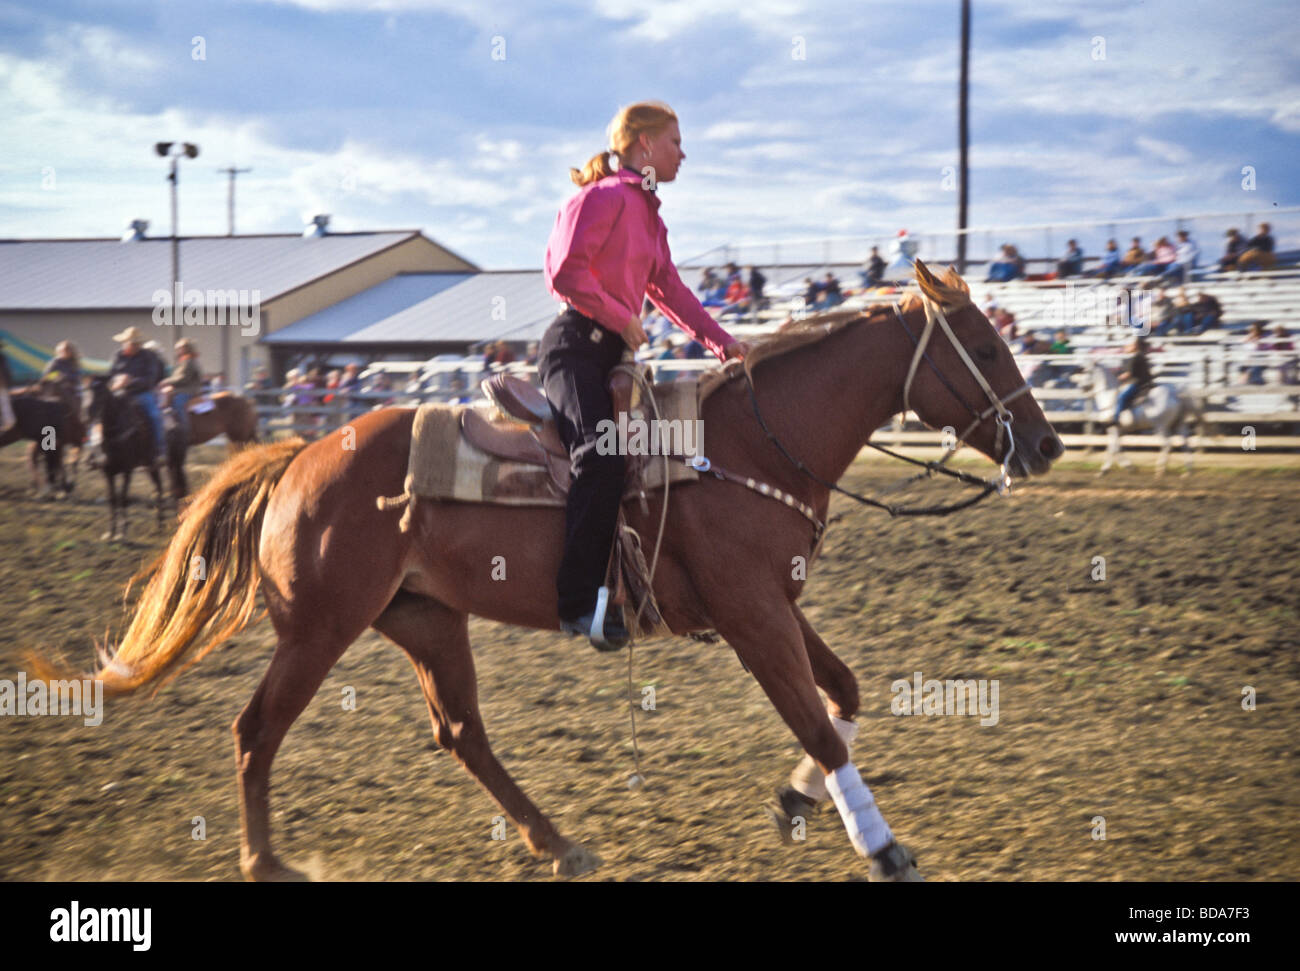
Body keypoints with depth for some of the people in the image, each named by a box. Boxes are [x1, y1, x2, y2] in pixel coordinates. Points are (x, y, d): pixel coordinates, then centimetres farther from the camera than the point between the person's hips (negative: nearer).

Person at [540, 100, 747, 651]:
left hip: (613, 353, 10)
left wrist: (722, 342, 12)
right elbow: (566, 273, -18)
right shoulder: (605, 198, -8)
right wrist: (624, 319, -13)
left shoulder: (649, 215, 22)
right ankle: (580, 600, -34)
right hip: (575, 346, -10)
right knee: (601, 455, -29)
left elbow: (668, 290, 22)